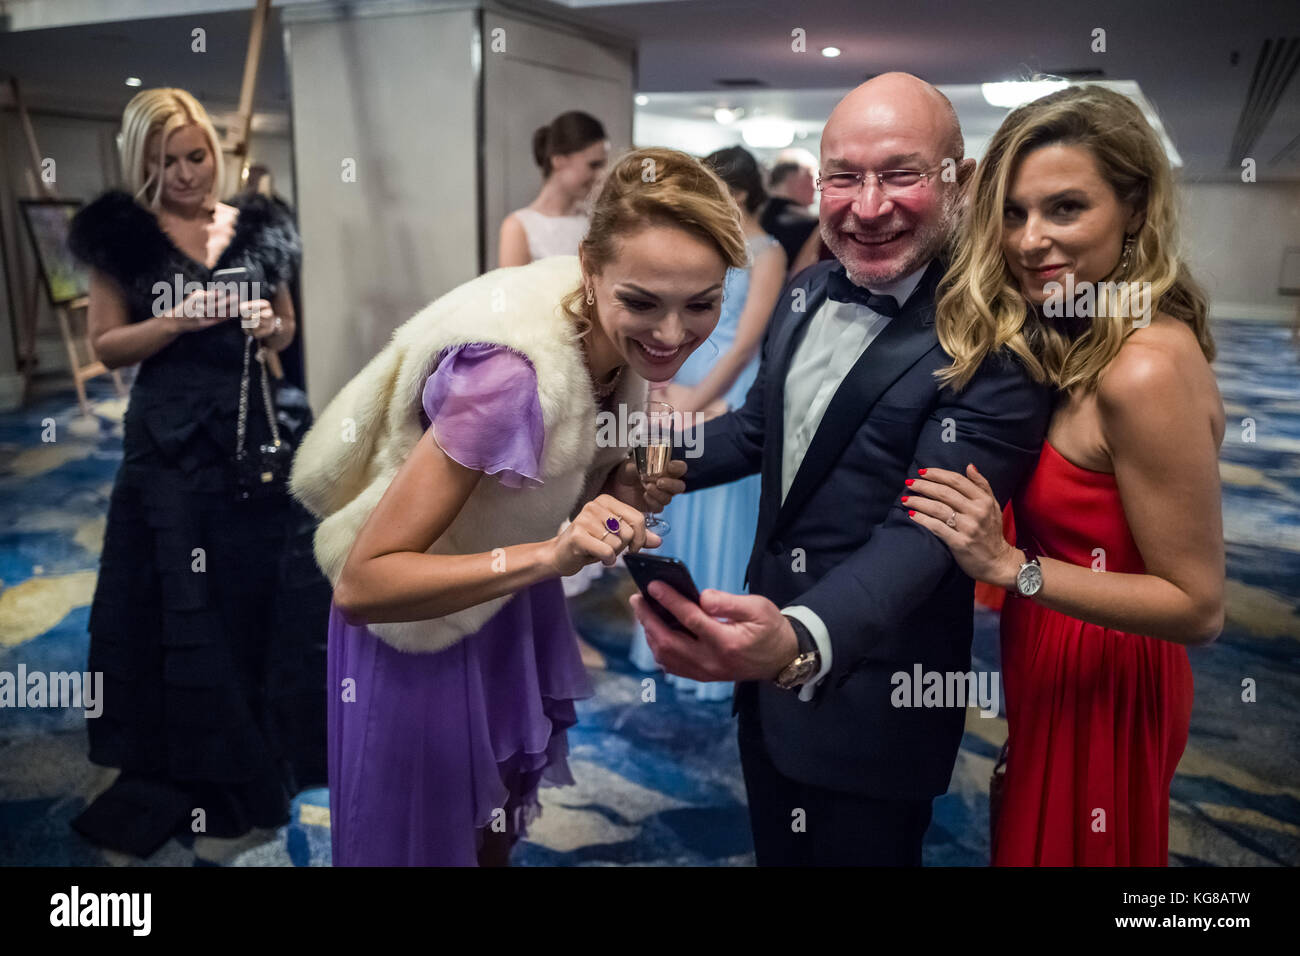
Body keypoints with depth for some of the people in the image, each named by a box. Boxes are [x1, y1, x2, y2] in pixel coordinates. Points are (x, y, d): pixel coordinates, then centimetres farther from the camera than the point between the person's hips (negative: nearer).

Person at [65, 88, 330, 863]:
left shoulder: (258, 226, 8)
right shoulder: (123, 236, 0)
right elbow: (107, 345, -1)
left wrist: (269, 327, -6)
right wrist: (181, 319, -15)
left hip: (258, 432, 2)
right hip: (171, 444, -2)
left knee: (267, 598, 7)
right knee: (183, 610, 4)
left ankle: (266, 756, 25)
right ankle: (199, 778, 18)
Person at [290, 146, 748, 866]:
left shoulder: (622, 342, -13)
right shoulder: (512, 371, -36)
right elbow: (361, 584, -34)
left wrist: (629, 486, -18)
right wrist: (549, 554, -45)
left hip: (512, 608, 7)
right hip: (417, 627, -6)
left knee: (501, 826, 26)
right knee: (425, 838, 18)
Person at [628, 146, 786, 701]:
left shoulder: (766, 254, -9)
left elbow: (745, 344, -15)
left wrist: (696, 403, -14)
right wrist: (668, 389, -5)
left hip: (730, 399, -6)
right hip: (683, 393, 6)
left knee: (722, 524, 3)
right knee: (679, 515, 13)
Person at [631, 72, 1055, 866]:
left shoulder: (992, 342, -21)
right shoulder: (805, 294, 1)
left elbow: (924, 530, -31)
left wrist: (802, 640, -49)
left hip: (871, 707, -6)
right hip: (768, 666, 7)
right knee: (775, 850, 25)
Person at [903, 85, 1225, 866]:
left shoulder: (1147, 369, -28)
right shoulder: (1066, 335, -2)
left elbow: (1199, 608, -24)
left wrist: (1009, 564, -31)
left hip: (1099, 691, -7)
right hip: (1054, 663, 8)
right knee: (1032, 835, 28)